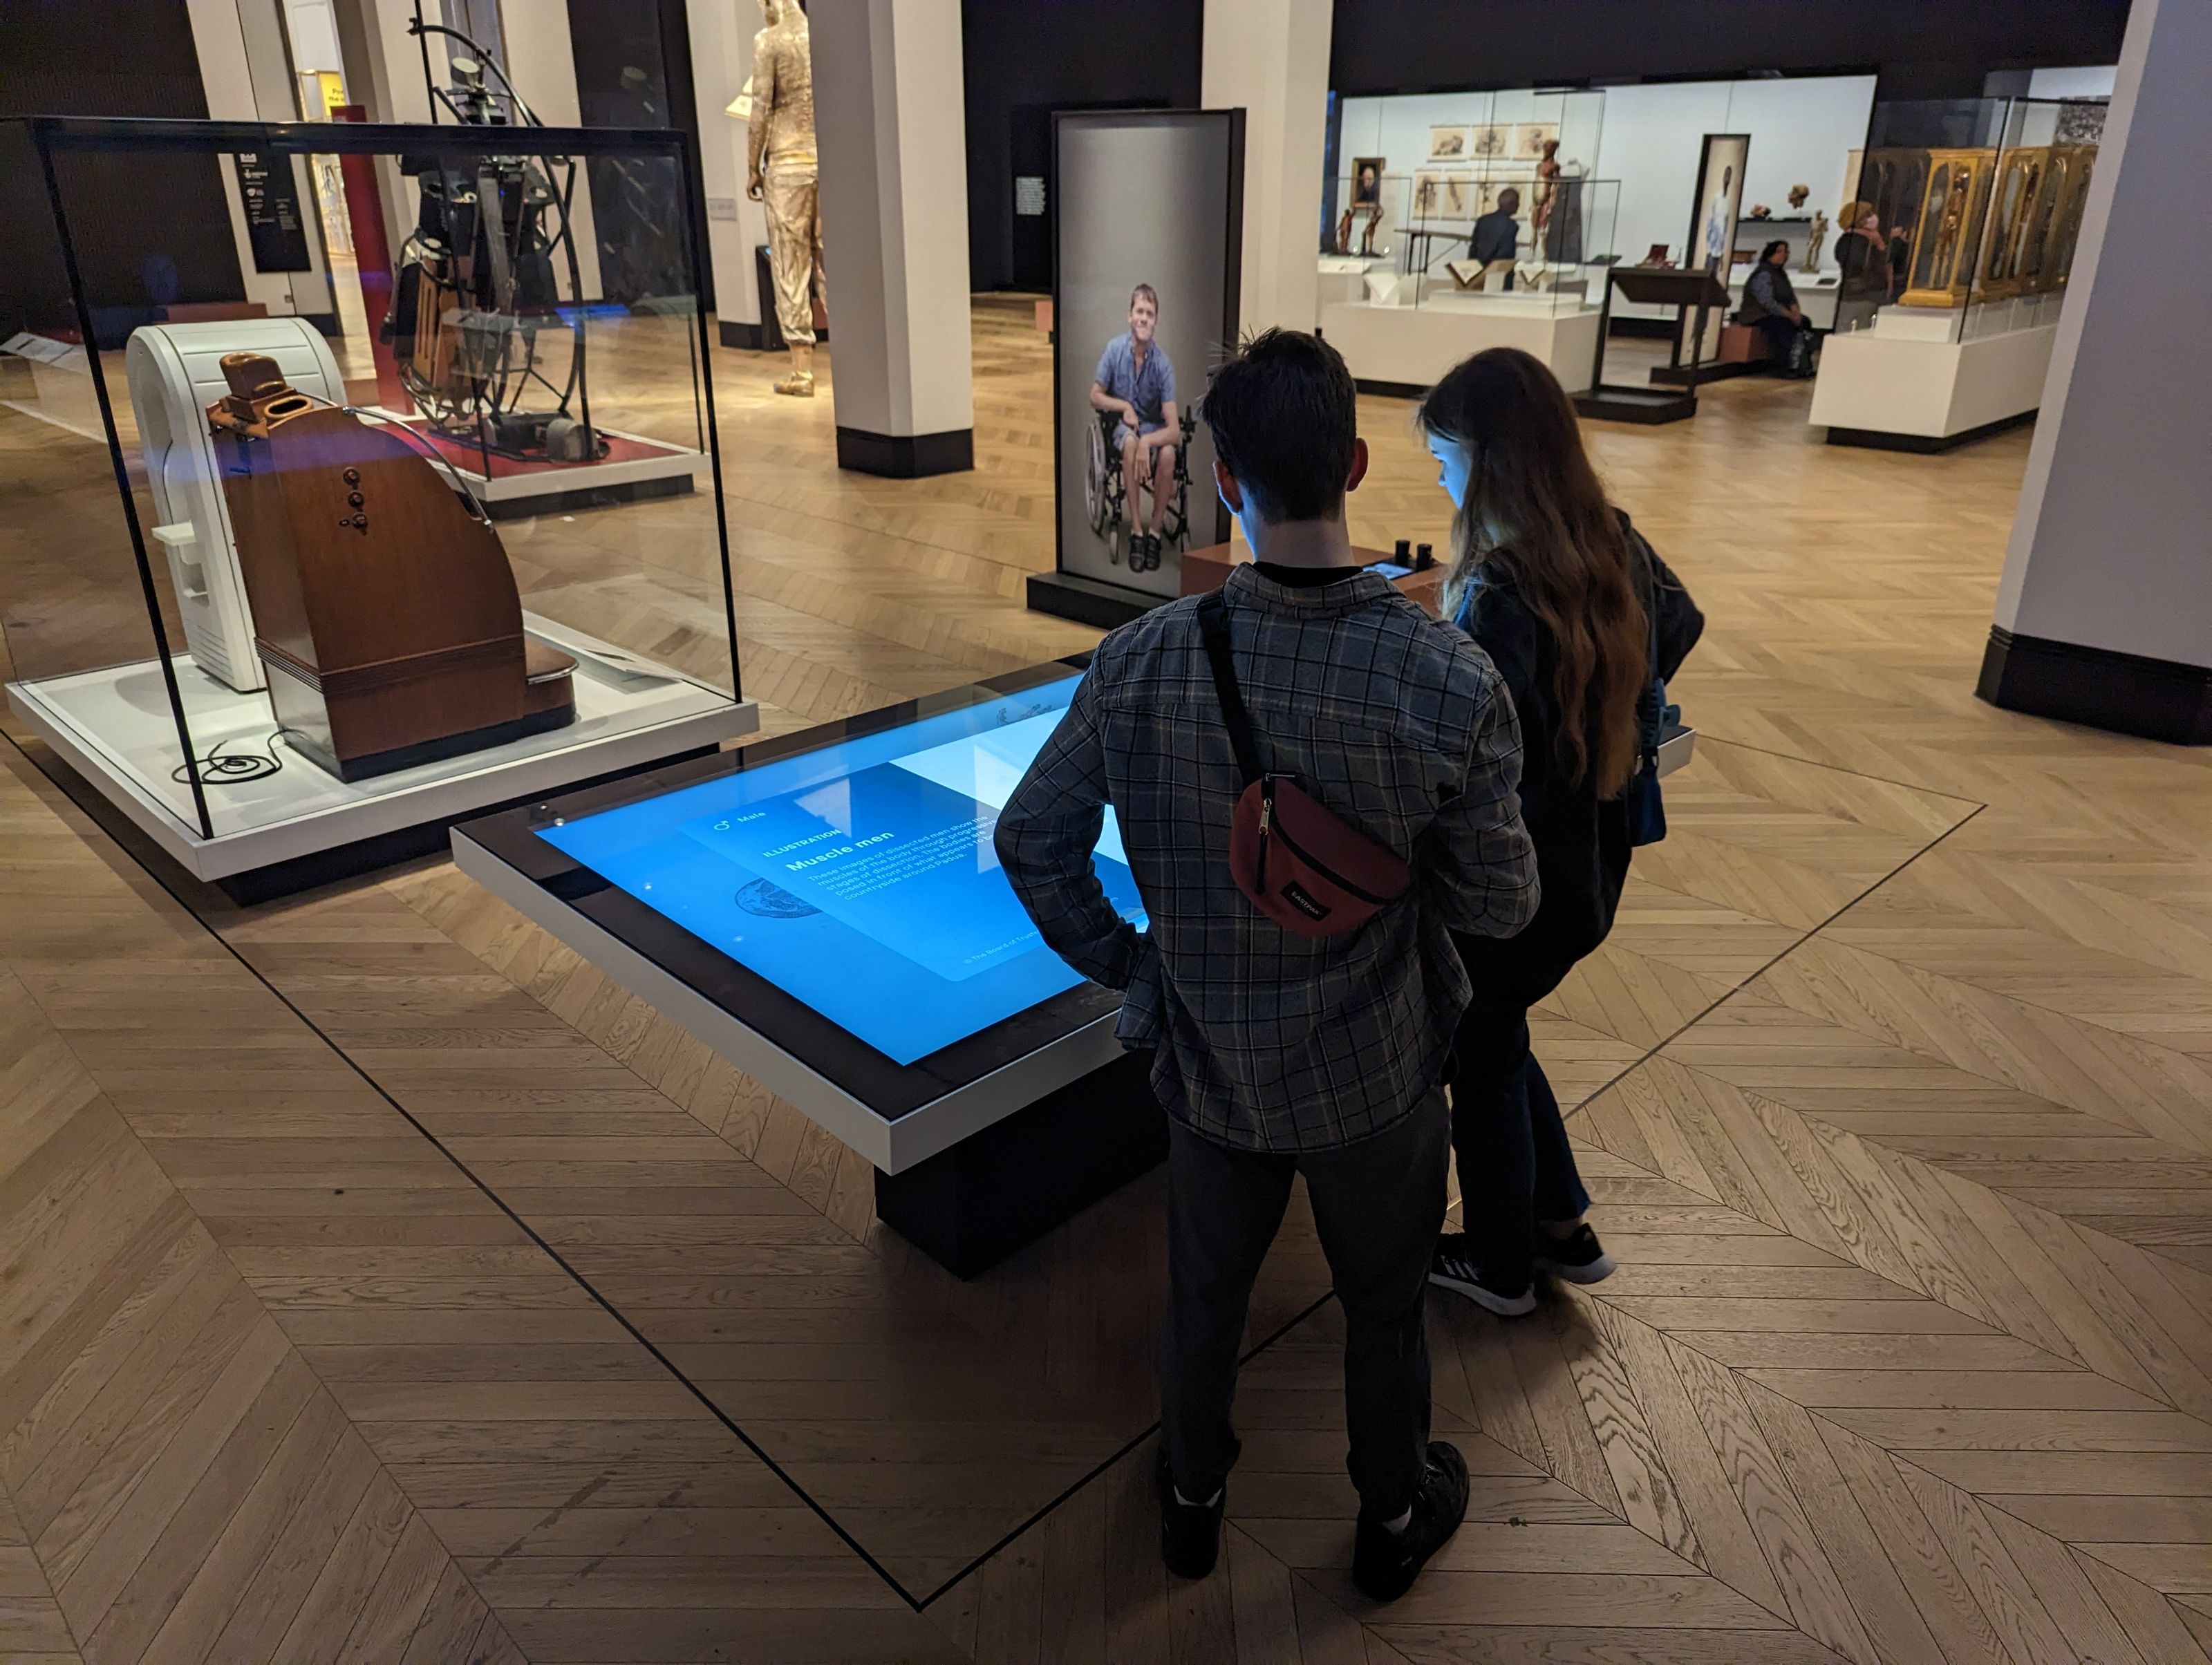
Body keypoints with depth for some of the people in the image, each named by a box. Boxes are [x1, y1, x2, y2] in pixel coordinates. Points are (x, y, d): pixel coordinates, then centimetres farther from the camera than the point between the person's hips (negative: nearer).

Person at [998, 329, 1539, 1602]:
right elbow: (1500, 908, -15)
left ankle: (1194, 1499, 52)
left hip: (1210, 1065, 2)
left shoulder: (1144, 659, -20)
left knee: (1206, 1291, 26)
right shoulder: (1450, 679, -25)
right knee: (1385, 1308, 25)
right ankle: (1395, 1518, 51)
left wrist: (1125, 961, 3)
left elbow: (1031, 841, -10)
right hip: (1378, 1077, -1)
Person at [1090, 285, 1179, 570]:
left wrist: (1147, 442, -36)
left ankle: (1155, 530, -15)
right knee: (1131, 441, -35)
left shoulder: (1163, 363, -15)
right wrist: (1124, 406, -16)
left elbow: (1173, 428, -19)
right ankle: (1136, 531, -31)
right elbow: (1095, 397, 0)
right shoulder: (1114, 349, -12)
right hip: (1123, 425, 0)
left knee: (1168, 454, -33)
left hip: (1154, 427, 0)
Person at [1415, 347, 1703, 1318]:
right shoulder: (1612, 542, -2)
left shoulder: (1499, 588, -29)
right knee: (1496, 1031, 26)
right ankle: (1562, 1228, 39)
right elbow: (1679, 624, 18)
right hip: (1592, 862, 8)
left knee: (1483, 1055, 14)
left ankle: (1498, 1268, 35)